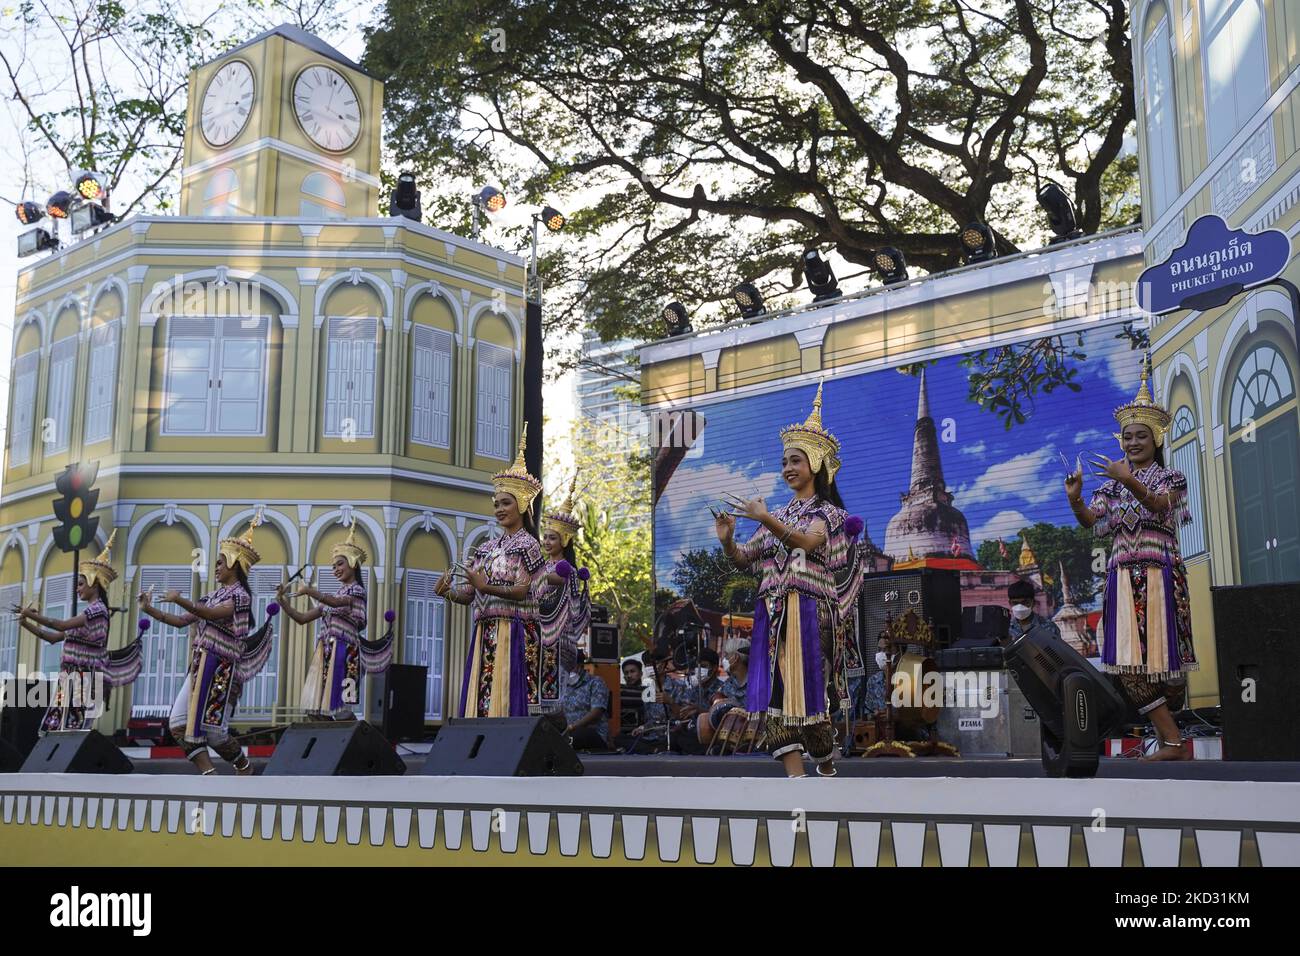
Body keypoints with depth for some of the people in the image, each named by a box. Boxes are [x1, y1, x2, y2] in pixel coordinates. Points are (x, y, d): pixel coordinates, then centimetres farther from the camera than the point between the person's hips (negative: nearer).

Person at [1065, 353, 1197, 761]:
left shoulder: (1169, 477, 6)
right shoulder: (1113, 484, 17)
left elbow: (1159, 506, -16)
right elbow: (1092, 522, 5)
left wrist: (1130, 482, -31)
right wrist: (1075, 500, -15)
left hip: (1160, 572, -3)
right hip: (1122, 574, 3)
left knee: (1162, 651, -4)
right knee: (1128, 659, -6)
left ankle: (1169, 721, 11)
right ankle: (1172, 740, -3)